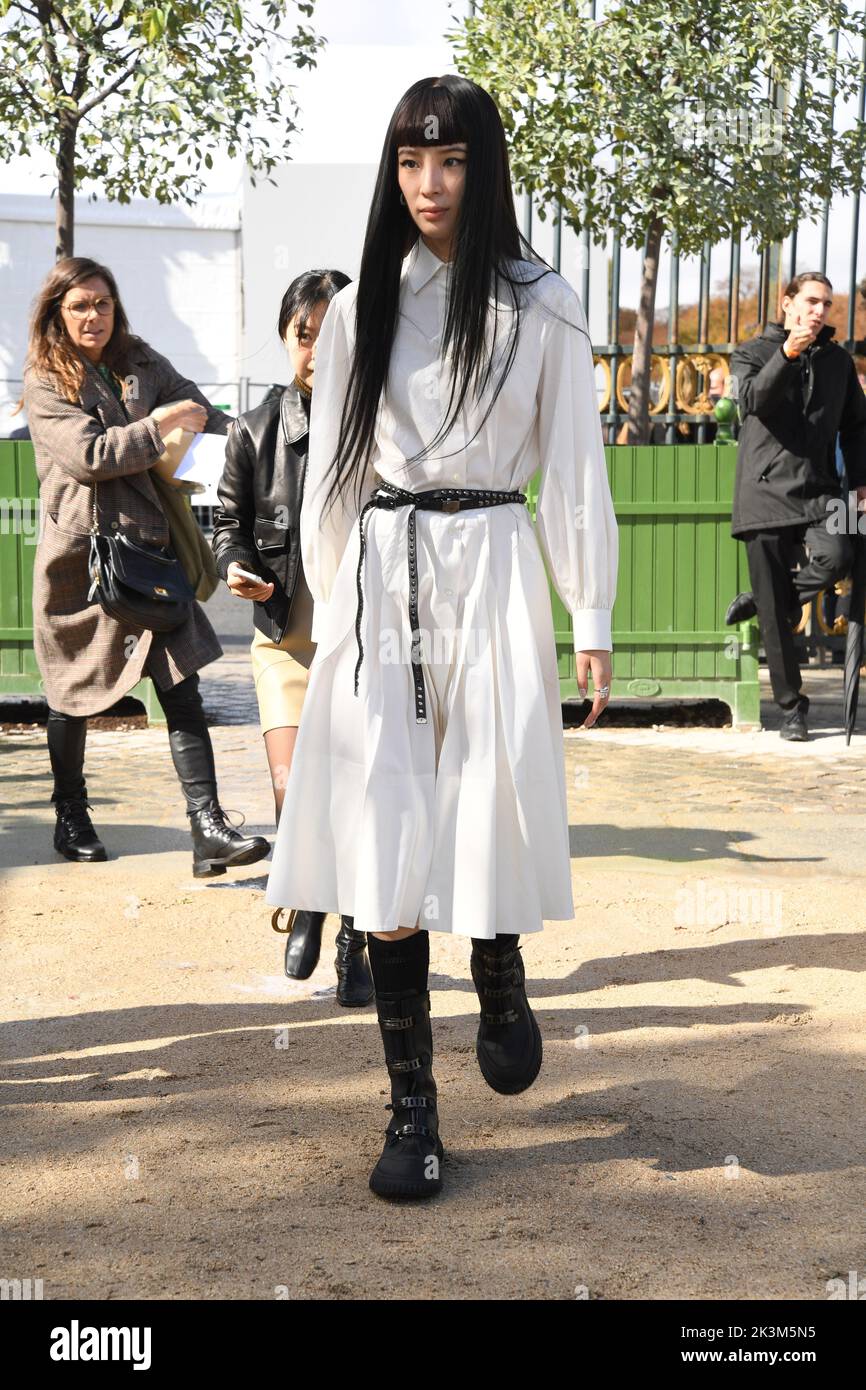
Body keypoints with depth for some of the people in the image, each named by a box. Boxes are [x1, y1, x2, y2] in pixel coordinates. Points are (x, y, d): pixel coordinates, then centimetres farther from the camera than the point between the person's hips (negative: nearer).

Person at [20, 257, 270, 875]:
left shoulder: (142, 363, 13)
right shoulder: (45, 384, -1)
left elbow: (200, 411, 8)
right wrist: (161, 424, -10)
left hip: (149, 546, 3)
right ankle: (71, 817, 30)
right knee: (76, 690, 11)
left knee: (180, 686, -7)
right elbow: (89, 455, -14)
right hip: (82, 552, -3)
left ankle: (208, 826, -11)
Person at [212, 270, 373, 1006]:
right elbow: (229, 520, 13)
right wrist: (236, 566, -7)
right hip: (288, 636, 1)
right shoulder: (256, 432, 2)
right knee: (296, 791, -10)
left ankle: (356, 936, 22)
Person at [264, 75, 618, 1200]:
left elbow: (574, 468, 5)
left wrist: (592, 619, 2)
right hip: (379, 583, 2)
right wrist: (327, 608, 10)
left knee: (487, 818, -1)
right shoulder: (359, 309, 10)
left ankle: (501, 979, 34)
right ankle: (412, 1107, 6)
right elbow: (330, 474, 13)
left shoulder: (540, 307, 4)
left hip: (492, 574, -1)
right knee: (386, 843, -2)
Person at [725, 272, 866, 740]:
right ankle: (790, 706, 11)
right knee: (776, 617, -2)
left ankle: (759, 601, -1)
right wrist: (788, 354, -25)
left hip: (819, 490, 3)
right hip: (767, 491, -2)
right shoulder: (752, 353, 6)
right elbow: (751, 400, -14)